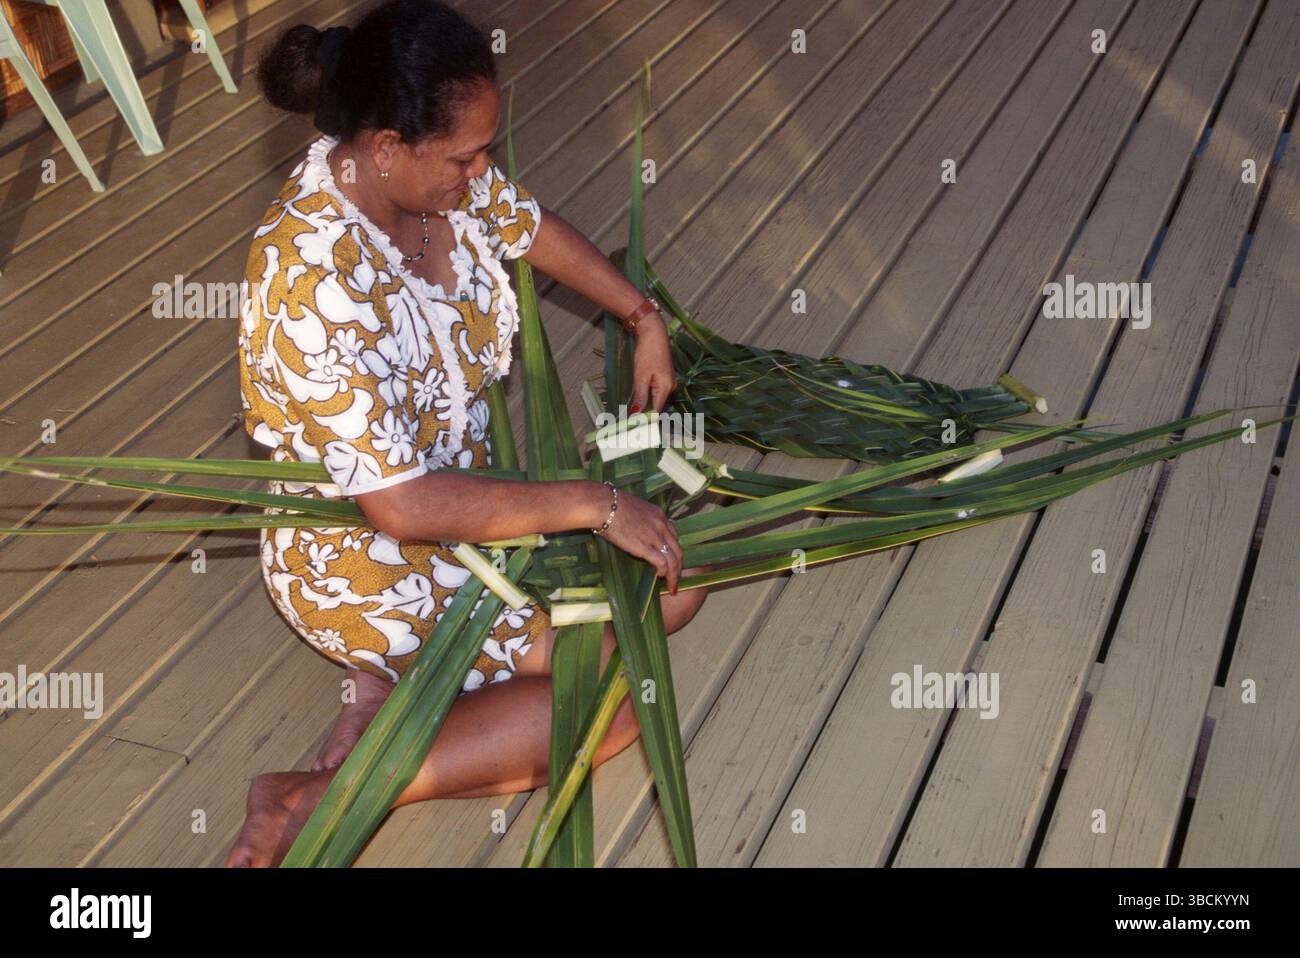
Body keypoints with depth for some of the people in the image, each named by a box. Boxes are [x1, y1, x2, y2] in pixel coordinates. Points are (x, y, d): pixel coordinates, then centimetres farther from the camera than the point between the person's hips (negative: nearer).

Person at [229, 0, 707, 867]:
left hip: (462, 480, 9)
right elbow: (402, 506, -33)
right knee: (613, 703, -14)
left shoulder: (436, 173, -10)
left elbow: (531, 228, 13)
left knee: (674, 584, 5)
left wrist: (644, 318, 9)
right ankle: (318, 801, -8)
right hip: (364, 555, -8)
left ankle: (402, 680, 2)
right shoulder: (314, 283, -34)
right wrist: (593, 503, -26)